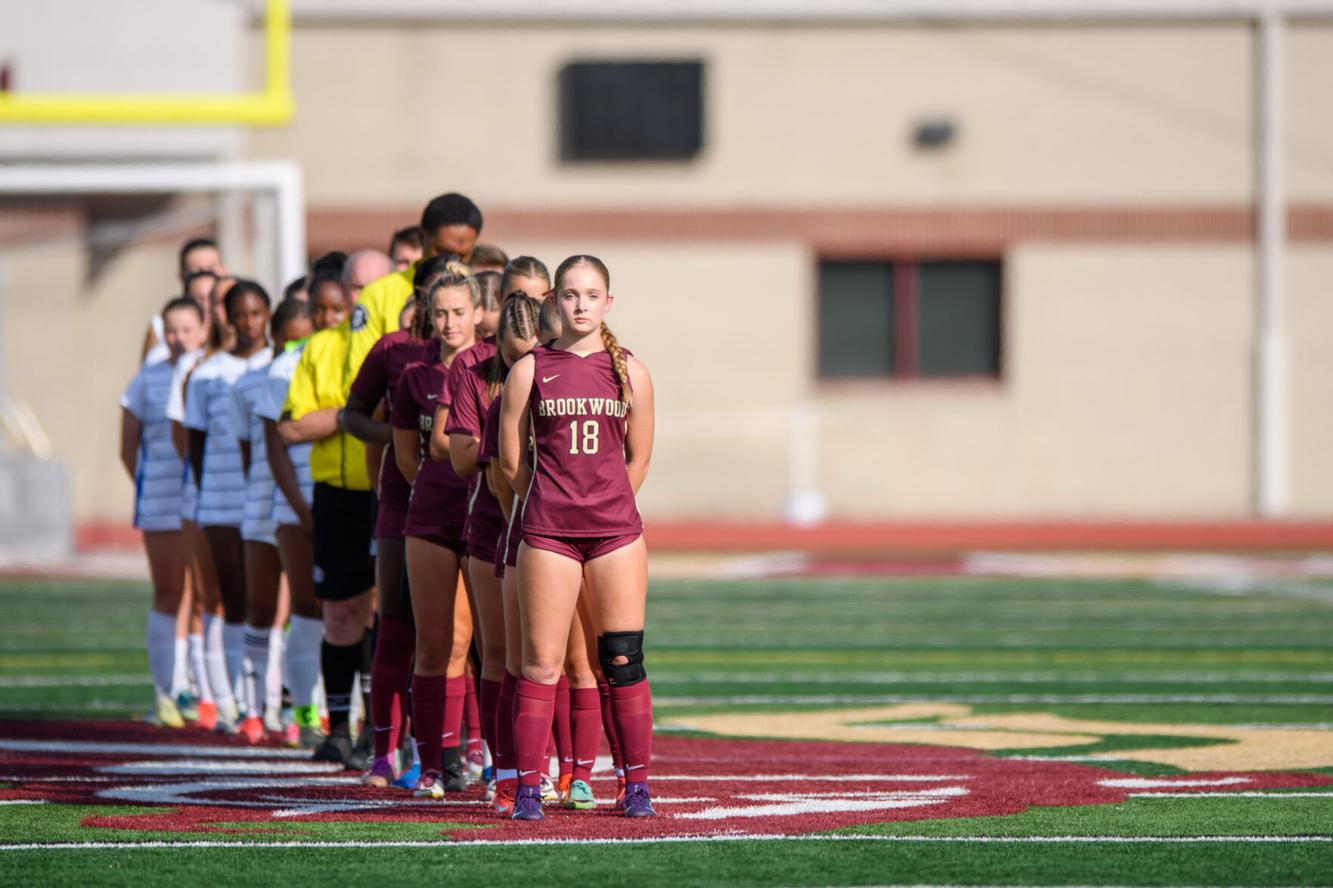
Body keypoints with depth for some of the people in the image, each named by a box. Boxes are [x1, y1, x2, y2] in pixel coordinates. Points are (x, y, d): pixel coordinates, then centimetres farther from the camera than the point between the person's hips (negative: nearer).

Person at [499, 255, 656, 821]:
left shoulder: (630, 371, 6)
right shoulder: (530, 370, 3)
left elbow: (638, 459, 13)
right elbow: (511, 460, 7)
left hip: (617, 530, 1)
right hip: (547, 534, -1)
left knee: (623, 660, 0)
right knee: (541, 662, -3)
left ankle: (637, 784, 6)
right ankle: (528, 787, 1)